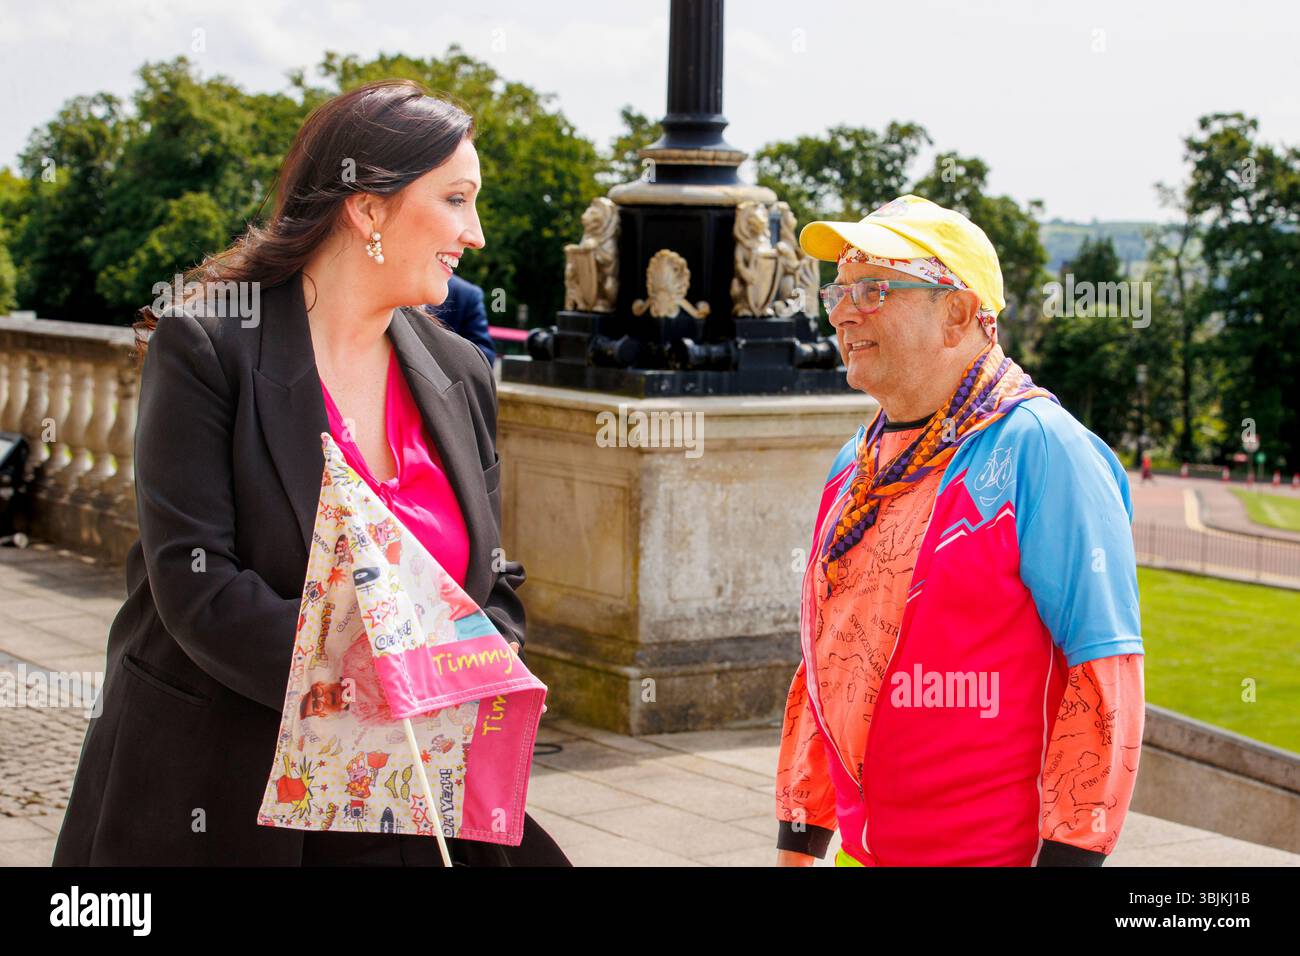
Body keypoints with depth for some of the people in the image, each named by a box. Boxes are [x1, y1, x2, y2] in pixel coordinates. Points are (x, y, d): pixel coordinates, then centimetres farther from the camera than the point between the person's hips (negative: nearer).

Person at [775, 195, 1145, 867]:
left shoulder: (1040, 448, -13)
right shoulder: (856, 465, 10)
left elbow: (1104, 669, -18)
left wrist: (1065, 857, -21)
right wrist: (798, 844, 13)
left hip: (997, 852, -6)